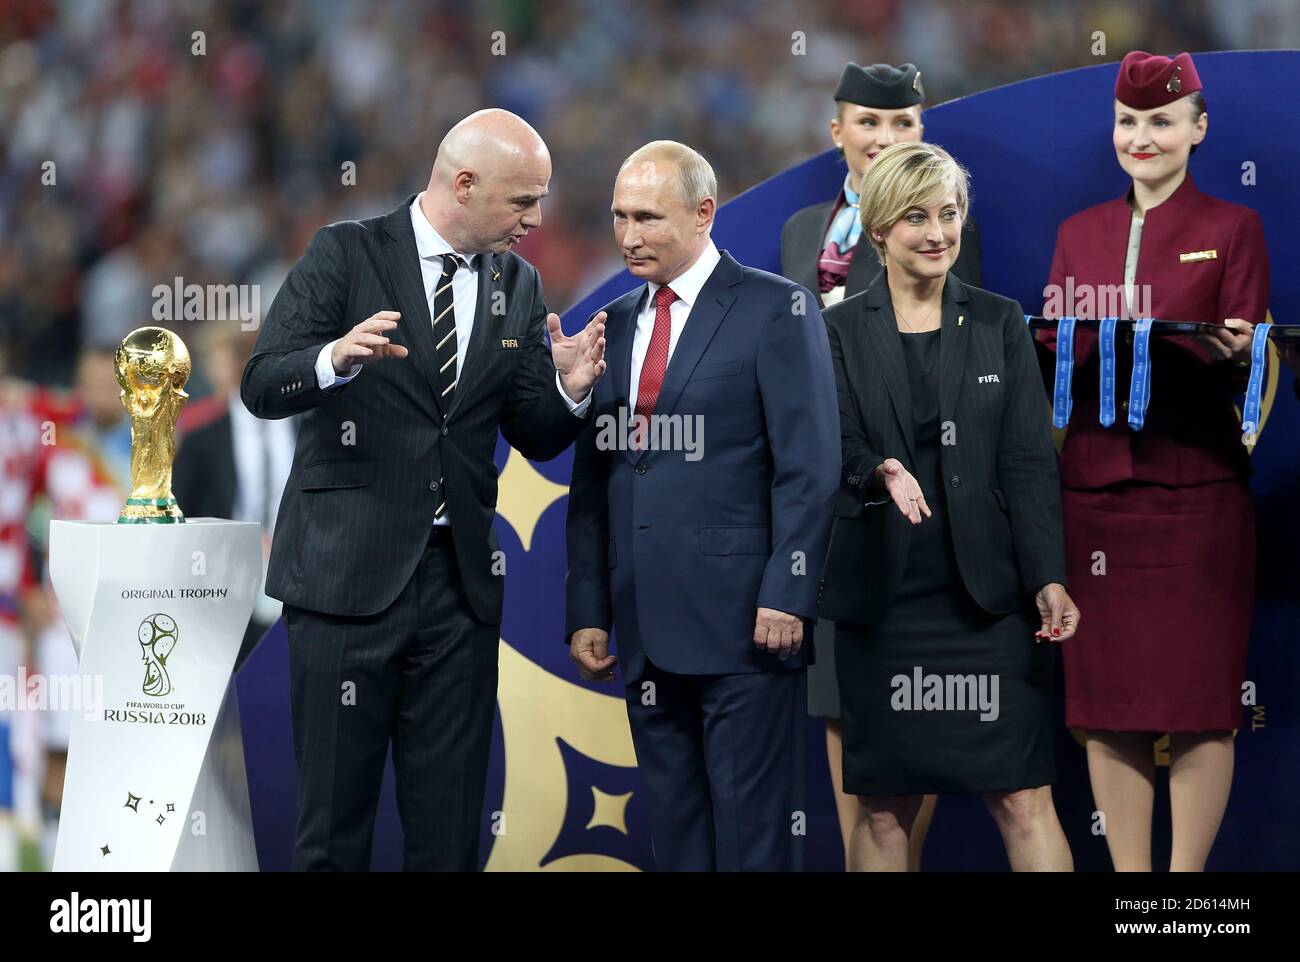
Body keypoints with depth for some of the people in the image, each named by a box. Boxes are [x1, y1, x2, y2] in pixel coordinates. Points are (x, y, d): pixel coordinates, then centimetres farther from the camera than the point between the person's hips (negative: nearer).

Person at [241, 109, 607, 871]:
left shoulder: (519, 285, 10)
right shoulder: (347, 255, -3)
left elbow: (535, 438, 13)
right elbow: (263, 386, -10)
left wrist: (569, 391, -9)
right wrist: (336, 359, -30)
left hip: (458, 578, 4)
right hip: (349, 572, -4)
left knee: (450, 822, 5)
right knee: (334, 813, 0)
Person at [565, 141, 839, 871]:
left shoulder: (775, 310, -1)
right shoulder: (616, 324, 17)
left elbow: (809, 469, -7)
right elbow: (594, 481, 16)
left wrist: (787, 595, -15)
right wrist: (587, 611, 9)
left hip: (745, 619, -6)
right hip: (649, 630, 6)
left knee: (752, 832, -4)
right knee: (675, 828, 8)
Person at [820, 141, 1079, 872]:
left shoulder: (1000, 325, 7)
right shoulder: (841, 332, 5)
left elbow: (1029, 462, 2)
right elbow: (835, 447, -6)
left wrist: (1048, 579, -10)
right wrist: (878, 473, -29)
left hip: (987, 597, 0)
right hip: (881, 599, 0)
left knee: (1025, 801, -7)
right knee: (885, 810, 4)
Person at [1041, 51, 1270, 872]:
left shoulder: (1232, 229, 4)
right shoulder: (1079, 235, 14)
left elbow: (1249, 362, -2)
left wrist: (1236, 355, -23)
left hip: (1196, 489, -3)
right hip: (1096, 489, 3)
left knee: (1198, 700, -3)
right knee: (1107, 705, 3)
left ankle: (1187, 876, 2)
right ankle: (1129, 879, 9)